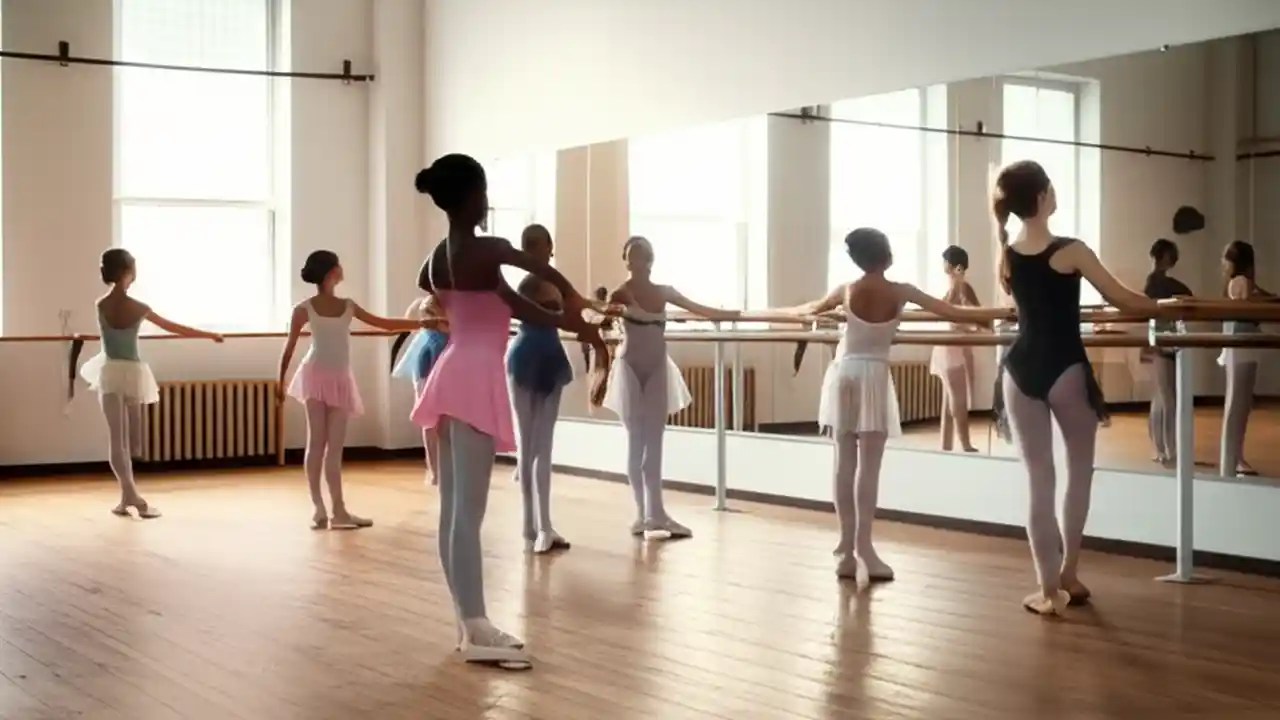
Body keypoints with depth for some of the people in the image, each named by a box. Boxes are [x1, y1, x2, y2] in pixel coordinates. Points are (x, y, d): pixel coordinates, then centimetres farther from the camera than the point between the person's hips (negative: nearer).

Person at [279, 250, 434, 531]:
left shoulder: (348, 306, 11)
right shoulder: (304, 308, -1)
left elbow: (383, 323, 12)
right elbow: (289, 347, 3)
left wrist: (423, 323, 9)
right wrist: (280, 381, 2)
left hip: (340, 380, 4)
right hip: (316, 377, -4)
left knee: (335, 447, 2)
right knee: (317, 442, -7)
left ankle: (338, 510, 2)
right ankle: (319, 508, -4)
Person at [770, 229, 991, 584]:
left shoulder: (846, 291, 4)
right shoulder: (899, 292, -5)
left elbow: (809, 310, 21)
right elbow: (952, 312, -4)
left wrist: (780, 312, 40)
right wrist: (991, 315, 6)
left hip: (842, 373, 4)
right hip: (872, 376, -4)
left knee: (844, 463, 5)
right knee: (868, 466, -3)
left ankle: (847, 547, 8)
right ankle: (862, 545, -7)